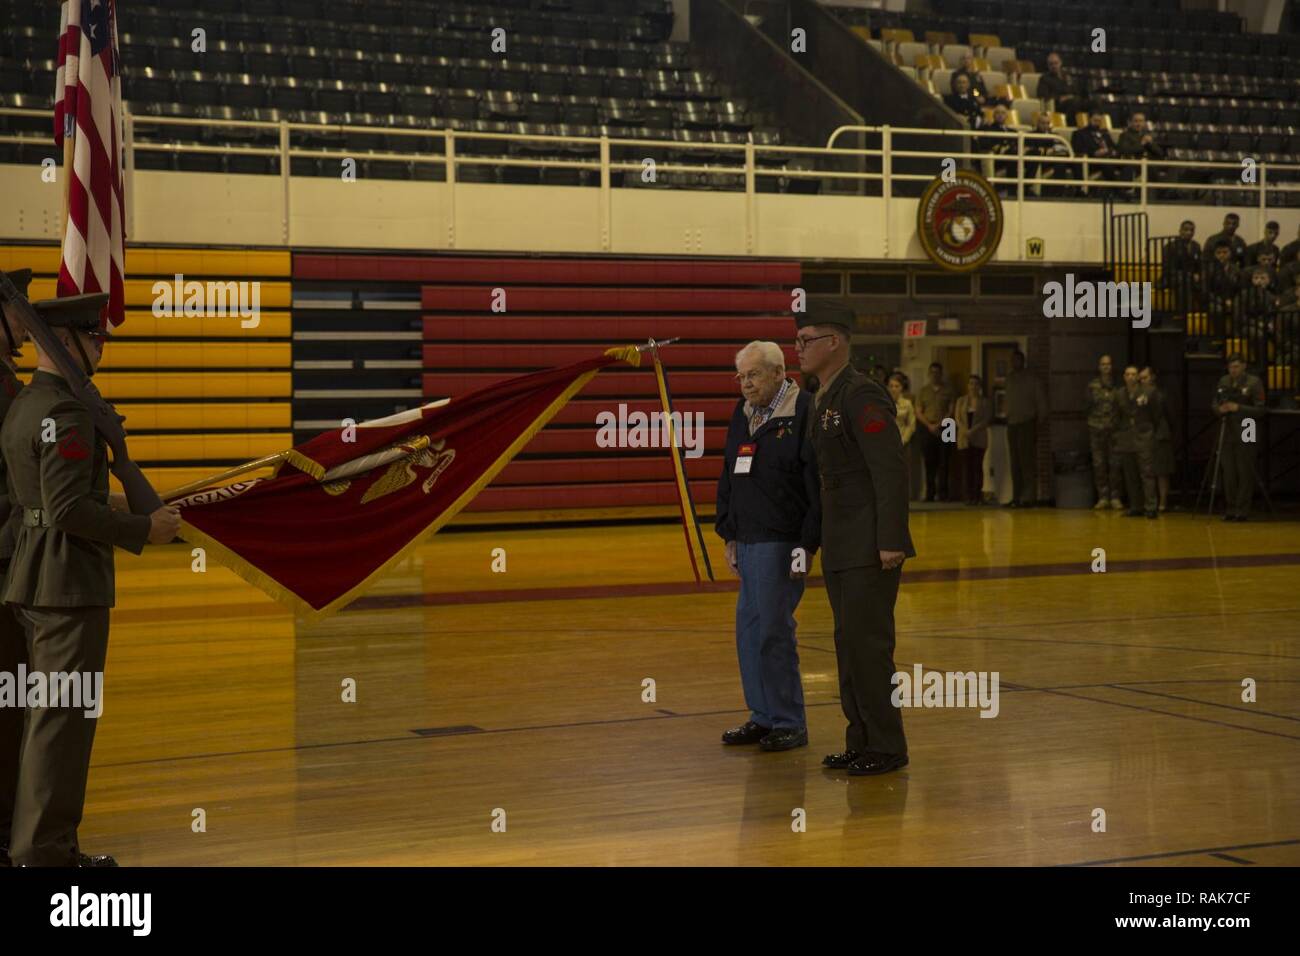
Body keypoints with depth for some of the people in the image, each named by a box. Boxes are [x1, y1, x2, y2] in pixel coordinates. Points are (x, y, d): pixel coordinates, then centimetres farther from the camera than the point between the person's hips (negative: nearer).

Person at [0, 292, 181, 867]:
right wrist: (142, 531, -14)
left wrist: (104, 506, 22)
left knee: (47, 716, 15)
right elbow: (68, 510, -23)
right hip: (69, 583, -10)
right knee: (64, 718, -4)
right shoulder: (66, 411, -17)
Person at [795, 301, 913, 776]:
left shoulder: (861, 395, -14)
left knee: (866, 645, -7)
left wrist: (891, 542, -23)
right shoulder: (827, 399, 15)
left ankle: (887, 747, 1)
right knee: (850, 645, 11)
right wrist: (824, 540, 17)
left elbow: (891, 470, -19)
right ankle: (862, 742, 18)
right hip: (840, 548, 9)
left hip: (871, 546, -9)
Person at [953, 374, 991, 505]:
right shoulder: (961, 401, 12)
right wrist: (965, 430, -11)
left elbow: (987, 420, -2)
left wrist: (973, 430, -15)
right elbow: (957, 418, 6)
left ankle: (977, 495, -4)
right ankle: (968, 495, -3)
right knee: (966, 466, -3)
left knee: (977, 466, -5)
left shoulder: (984, 402, 5)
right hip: (964, 439, 2)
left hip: (979, 439, -2)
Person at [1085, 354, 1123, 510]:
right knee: (1098, 463, 1)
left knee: (1115, 463, -3)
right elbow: (1086, 407, 11)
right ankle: (1103, 497, 8)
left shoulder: (1117, 386, 4)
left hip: (1114, 428, -1)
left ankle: (1115, 497, 3)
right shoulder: (1092, 386, 7)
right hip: (1096, 428, 1)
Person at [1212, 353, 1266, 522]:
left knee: (1245, 473, -4)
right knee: (1229, 473, 5)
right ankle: (1231, 509, 11)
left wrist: (1239, 408, -19)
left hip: (1245, 436, -5)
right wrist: (1219, 409, -6)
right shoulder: (1223, 382, 11)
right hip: (1227, 434, 5)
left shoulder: (1254, 383, -5)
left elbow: (1261, 410, -9)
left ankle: (1242, 510, 1)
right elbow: (1214, 404, 16)